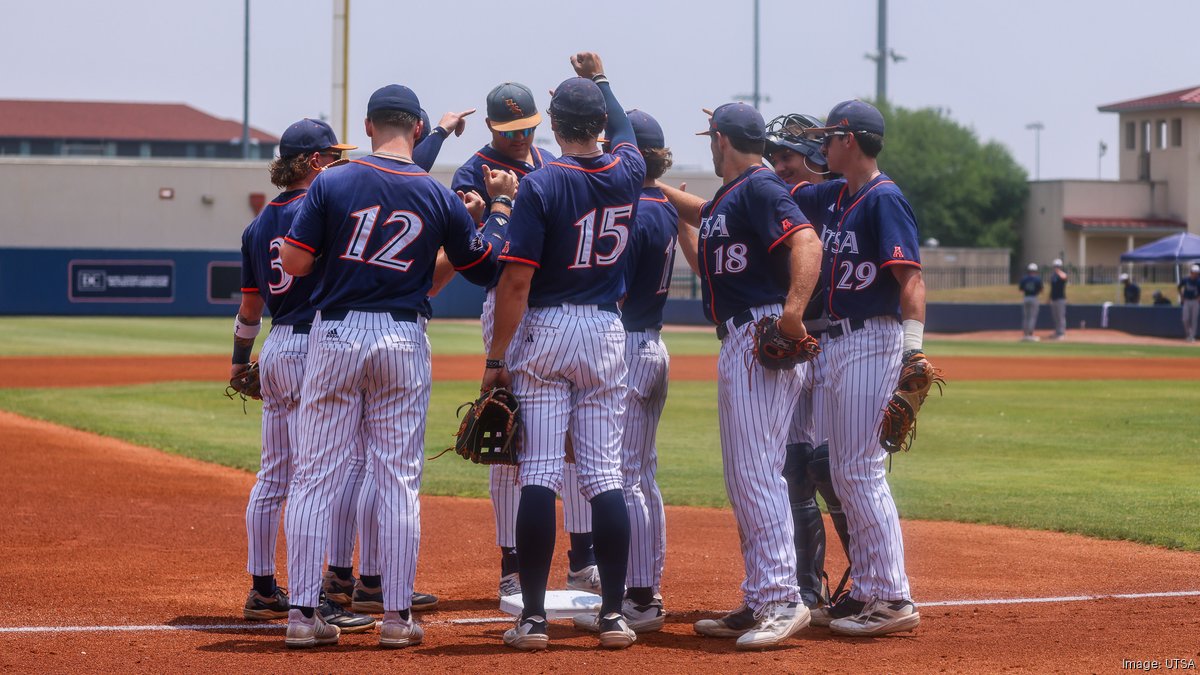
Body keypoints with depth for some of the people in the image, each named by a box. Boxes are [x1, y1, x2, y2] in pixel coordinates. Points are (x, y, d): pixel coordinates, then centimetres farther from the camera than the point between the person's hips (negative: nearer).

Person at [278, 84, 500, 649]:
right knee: (399, 480, 6)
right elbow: (482, 268, 10)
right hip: (403, 342, 1)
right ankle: (397, 617, 6)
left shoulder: (332, 184, -5)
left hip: (335, 336, -1)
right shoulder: (439, 197, 0)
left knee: (315, 475, 4)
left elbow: (293, 262, -7)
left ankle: (303, 612, 2)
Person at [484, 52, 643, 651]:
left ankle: (533, 616, -3)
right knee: (605, 474, 6)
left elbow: (516, 280, -14)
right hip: (606, 334, 4)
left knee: (538, 474, -3)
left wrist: (496, 359, -8)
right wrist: (599, 78, 43)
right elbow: (625, 130, 28)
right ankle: (613, 614, 5)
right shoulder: (626, 175, 1)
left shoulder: (540, 186, -12)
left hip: (544, 332, -4)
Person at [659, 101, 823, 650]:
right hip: (738, 342, 10)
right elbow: (703, 217, 43)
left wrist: (793, 311, -37)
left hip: (763, 339, -10)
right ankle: (758, 603, 16)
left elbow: (806, 240, -26)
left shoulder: (759, 189, -11)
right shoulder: (725, 198, 19)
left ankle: (783, 599, -14)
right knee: (743, 476, 11)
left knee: (756, 472, -13)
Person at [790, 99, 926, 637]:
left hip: (873, 344, -9)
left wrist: (913, 351, -30)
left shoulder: (884, 199, -13)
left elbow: (911, 278, -21)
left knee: (862, 471, -11)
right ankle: (866, 591, 17)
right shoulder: (834, 195, 14)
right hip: (834, 344, 9)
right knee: (844, 475, 11)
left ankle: (894, 599, -9)